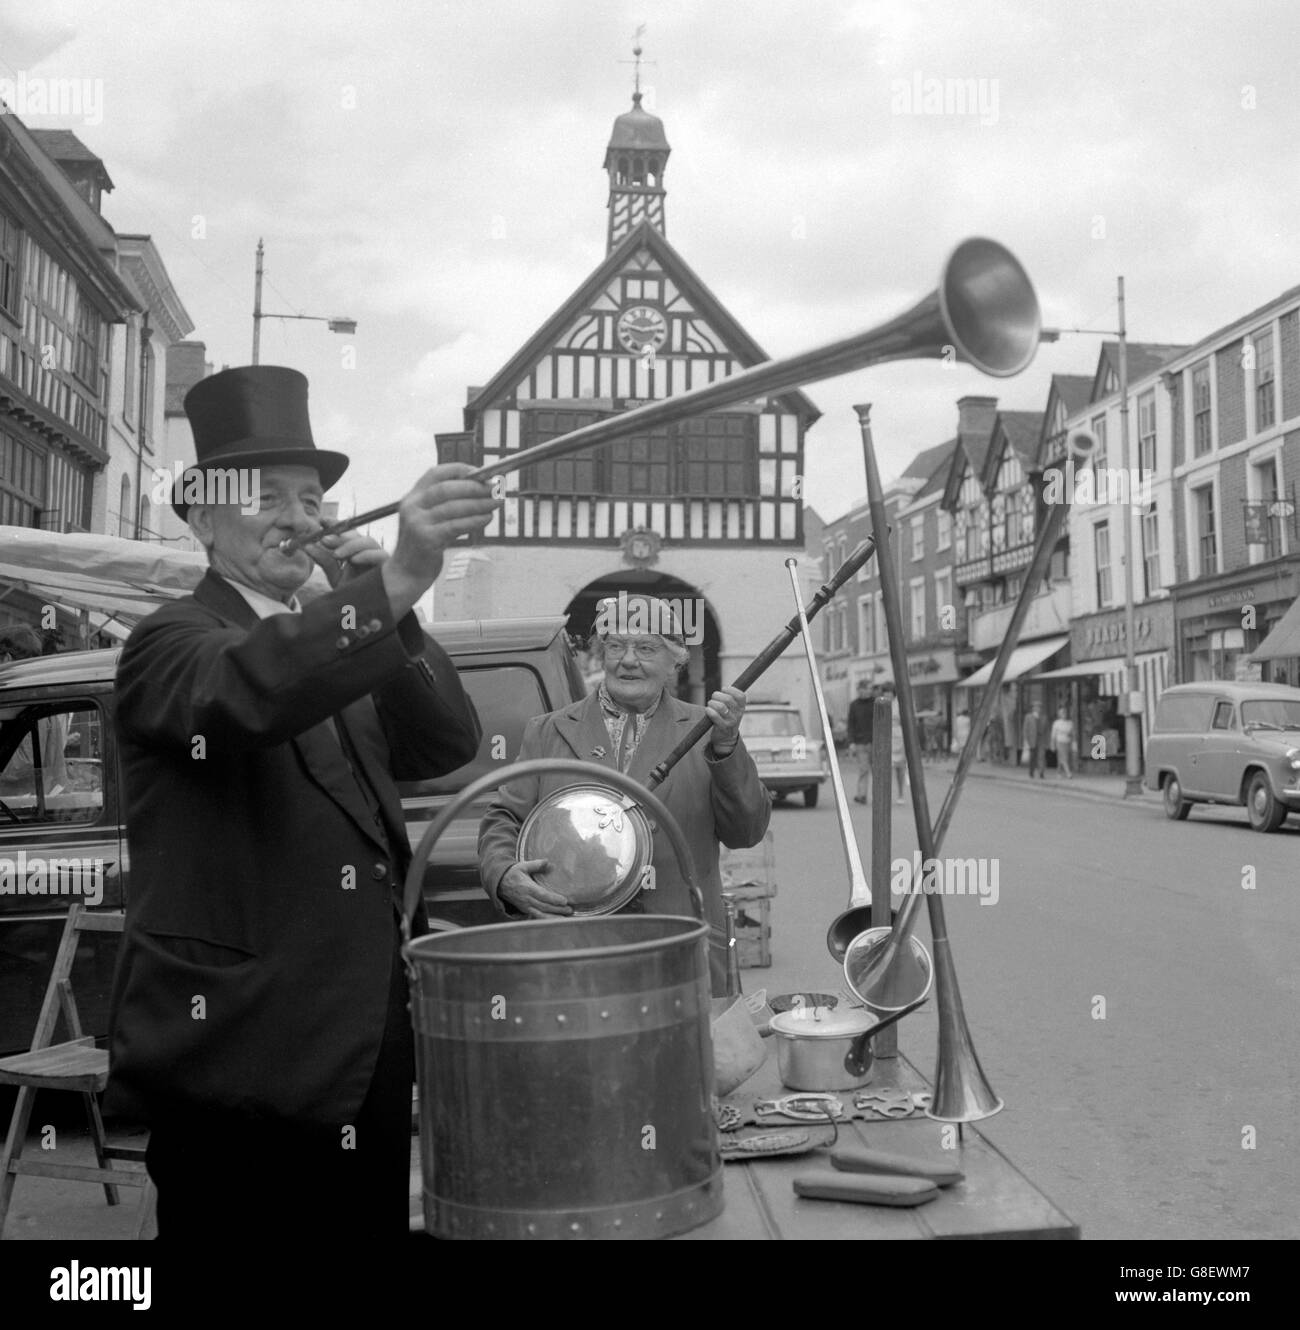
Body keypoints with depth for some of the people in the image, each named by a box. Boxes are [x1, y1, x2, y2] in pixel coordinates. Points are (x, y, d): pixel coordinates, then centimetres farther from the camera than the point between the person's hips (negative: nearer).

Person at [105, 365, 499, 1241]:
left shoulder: (340, 647, 16)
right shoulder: (173, 643, -7)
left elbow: (449, 744, 2)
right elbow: (248, 691, -31)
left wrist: (393, 618, -12)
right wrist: (392, 584, -43)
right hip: (239, 1064, -6)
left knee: (371, 1219, 14)